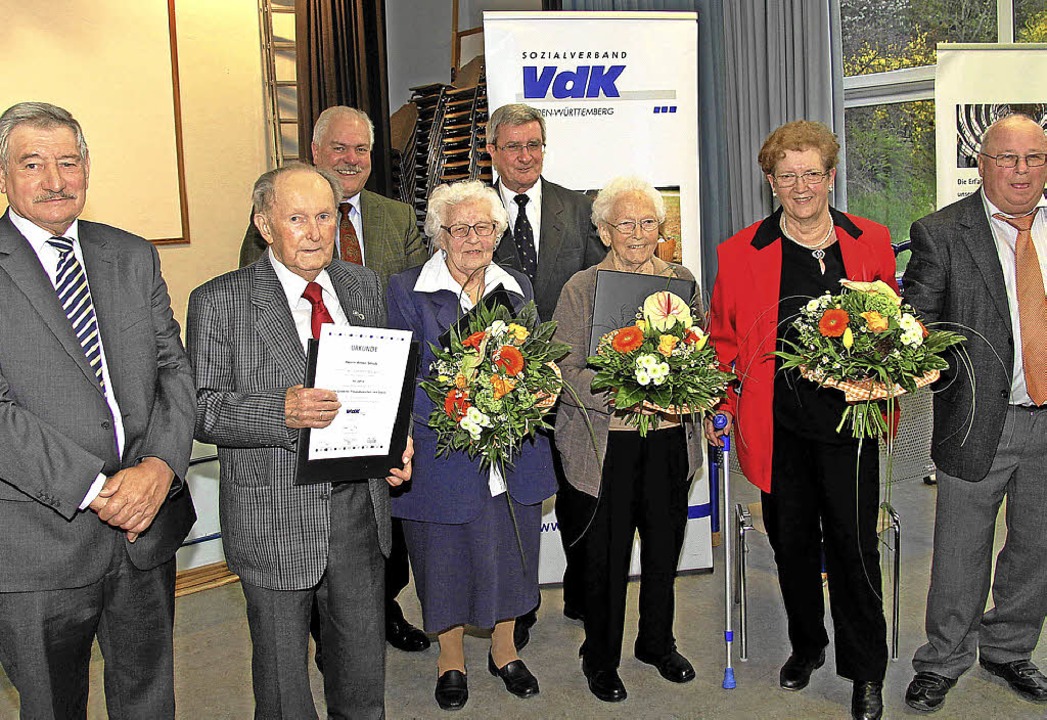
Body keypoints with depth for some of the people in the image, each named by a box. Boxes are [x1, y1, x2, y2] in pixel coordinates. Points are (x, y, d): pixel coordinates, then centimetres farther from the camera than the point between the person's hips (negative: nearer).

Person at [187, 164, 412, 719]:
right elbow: (201, 409, -12)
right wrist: (281, 412, -28)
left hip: (359, 503, 4)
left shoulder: (363, 286, 6)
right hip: (274, 517, -4)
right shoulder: (220, 301, -9)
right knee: (282, 669, 14)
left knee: (363, 663, 20)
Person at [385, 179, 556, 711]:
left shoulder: (518, 289, 9)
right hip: (444, 453, -4)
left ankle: (504, 648, 39)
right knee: (447, 555, 11)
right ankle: (451, 658, 34)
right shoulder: (406, 292, -5)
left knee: (510, 552, 16)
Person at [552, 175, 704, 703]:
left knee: (665, 548, 15)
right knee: (606, 555, 6)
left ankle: (658, 643, 39)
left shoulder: (682, 280, 8)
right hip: (607, 445, -3)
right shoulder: (581, 288, -4)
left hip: (671, 440, 4)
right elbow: (567, 372, -10)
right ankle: (601, 658, 28)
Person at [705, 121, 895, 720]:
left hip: (850, 421, 0)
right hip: (777, 425, 1)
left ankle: (866, 671, 22)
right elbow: (723, 339, 8)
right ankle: (807, 646, 37)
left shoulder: (872, 243, 5)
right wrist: (721, 407, -1)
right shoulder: (739, 254, 3)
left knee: (853, 546, 3)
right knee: (791, 542, 13)